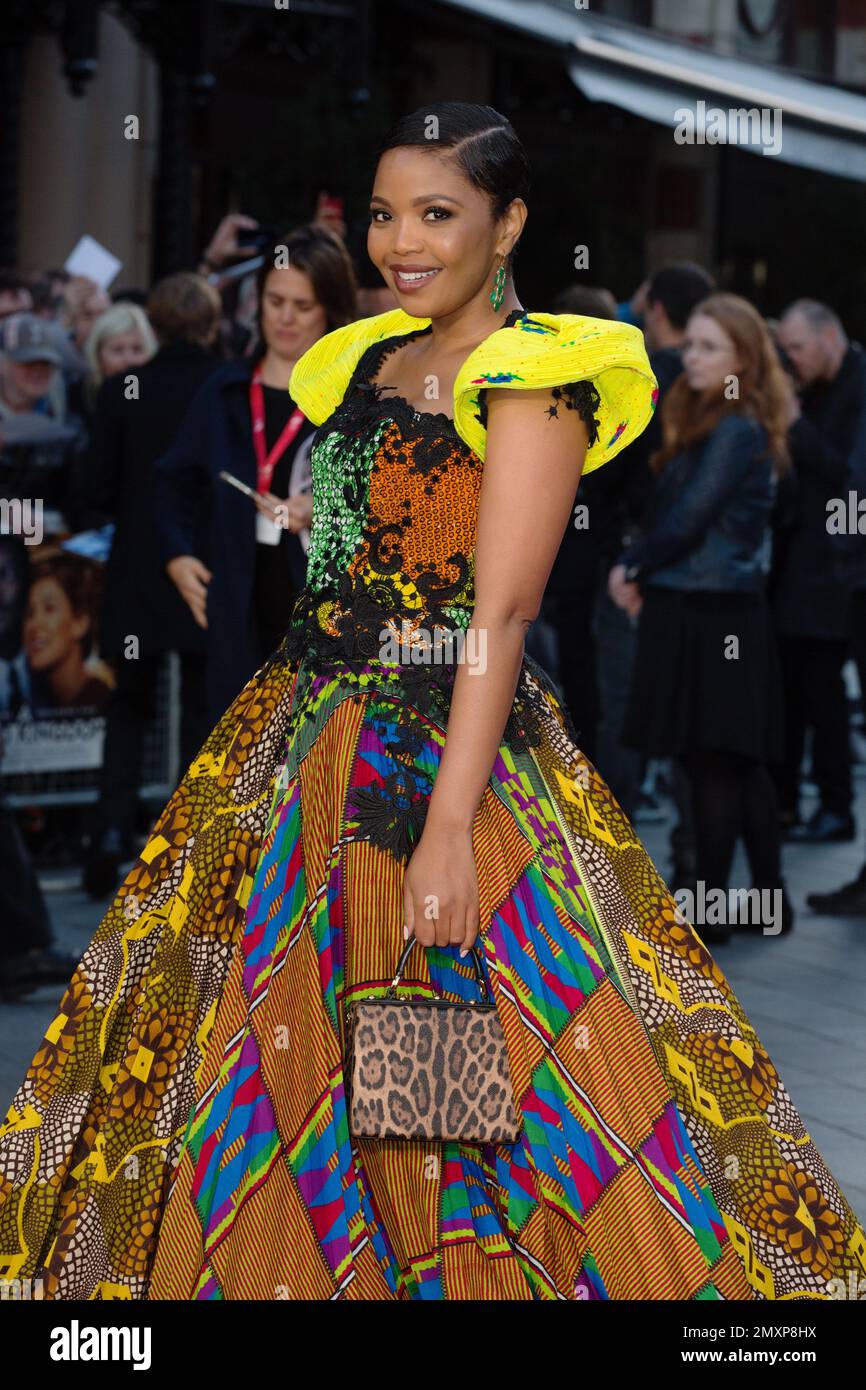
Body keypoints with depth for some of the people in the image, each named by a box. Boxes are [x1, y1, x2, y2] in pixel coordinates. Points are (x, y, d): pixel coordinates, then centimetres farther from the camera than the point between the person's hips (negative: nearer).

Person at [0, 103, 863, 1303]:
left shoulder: (532, 375, -10)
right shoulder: (370, 361, 13)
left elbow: (498, 614, -18)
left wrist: (450, 826, -24)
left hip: (446, 749, -8)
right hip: (313, 739, 8)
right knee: (268, 1053, 12)